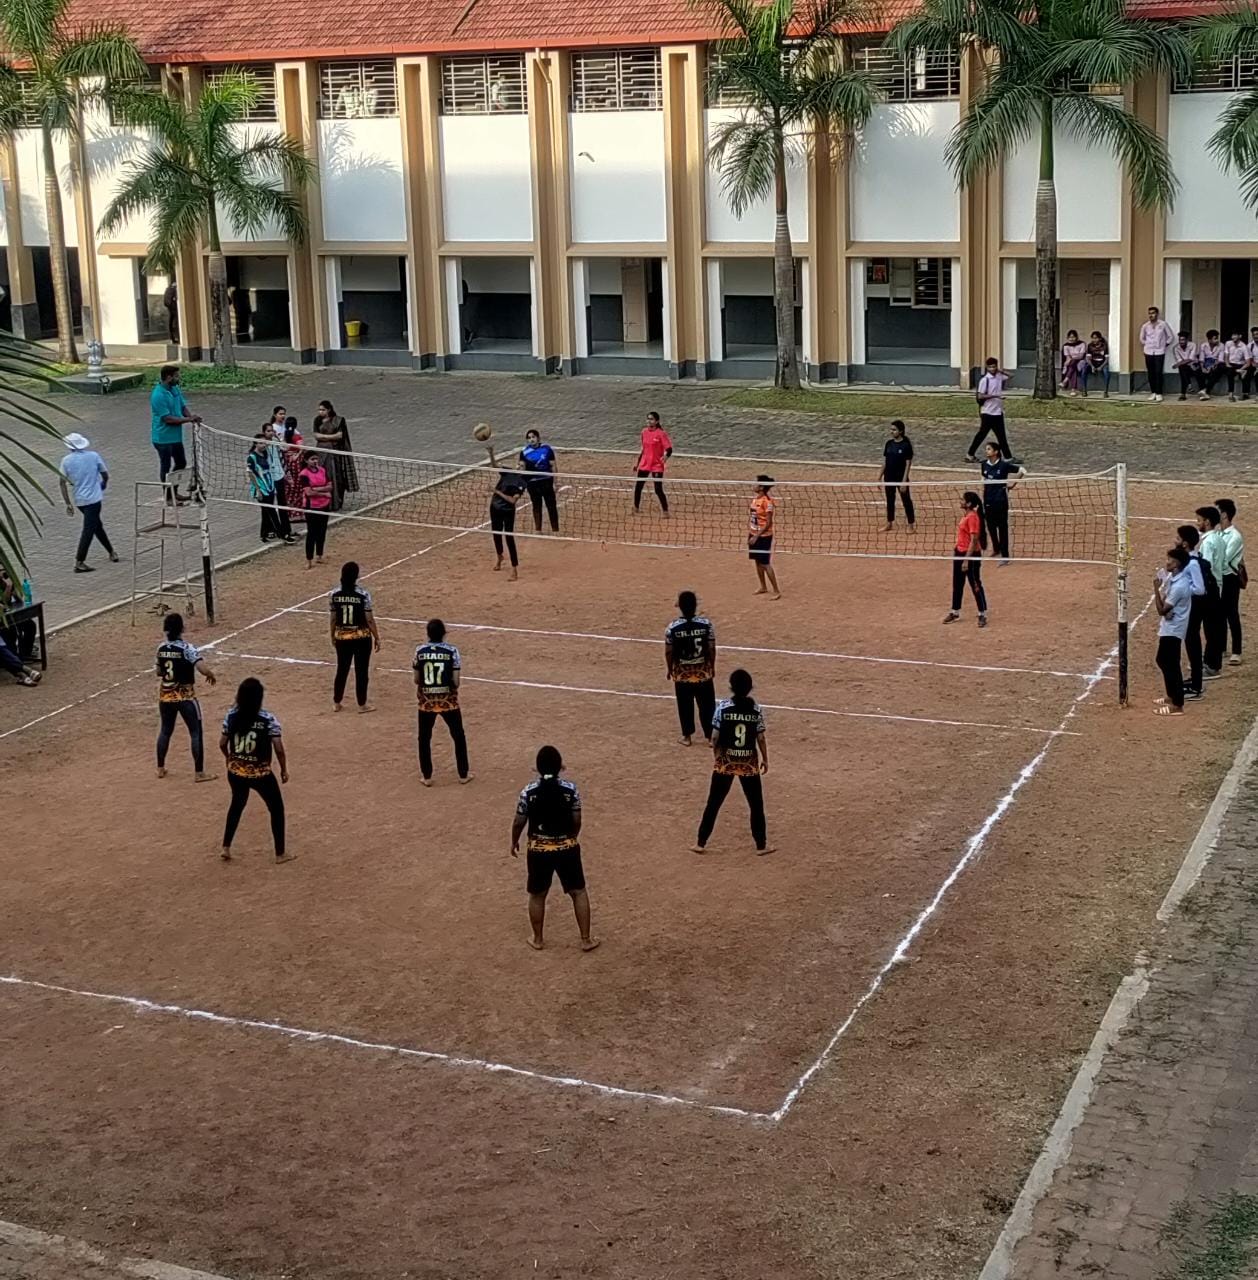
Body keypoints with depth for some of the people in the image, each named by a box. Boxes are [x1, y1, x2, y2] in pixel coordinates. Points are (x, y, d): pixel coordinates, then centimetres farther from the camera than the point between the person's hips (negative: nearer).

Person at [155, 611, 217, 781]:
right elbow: (202, 669, -28)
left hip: (165, 696, 6)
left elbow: (159, 674, 11)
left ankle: (160, 768, 29)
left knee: (165, 731, 21)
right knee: (196, 733, 3)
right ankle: (200, 773, 4)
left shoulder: (161, 648, 0)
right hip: (185, 697, -6)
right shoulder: (186, 648, -19)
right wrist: (212, 676, -9)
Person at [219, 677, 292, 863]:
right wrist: (284, 769, 1)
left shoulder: (231, 716, -7)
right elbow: (279, 749, -15)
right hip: (260, 774, -4)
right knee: (276, 808, 17)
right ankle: (281, 853, 22)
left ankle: (226, 848, 31)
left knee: (237, 804, 30)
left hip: (235, 771, 4)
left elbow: (222, 744, 2)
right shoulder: (268, 720, -18)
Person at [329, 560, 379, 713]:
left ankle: (336, 703, 25)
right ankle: (362, 705, 16)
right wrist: (377, 638, 0)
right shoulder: (363, 594, -16)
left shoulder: (334, 594, -6)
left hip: (342, 637, 3)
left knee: (342, 670, 16)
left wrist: (333, 636, 17)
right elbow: (369, 619, -11)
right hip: (362, 637, -3)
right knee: (362, 671, 9)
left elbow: (332, 618, 2)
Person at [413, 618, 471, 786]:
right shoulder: (451, 651, -11)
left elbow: (417, 680, -2)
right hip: (448, 700, -1)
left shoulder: (420, 651, -6)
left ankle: (426, 776, 19)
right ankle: (463, 774, 23)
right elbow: (456, 682, -12)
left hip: (427, 701, 1)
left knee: (424, 738, 16)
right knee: (458, 736, 17)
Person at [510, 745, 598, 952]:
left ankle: (537, 939, 31)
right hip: (566, 847, 0)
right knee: (578, 892, 15)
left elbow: (518, 822, -4)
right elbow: (576, 821, -5)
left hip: (539, 849, 0)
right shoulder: (570, 789, -12)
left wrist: (514, 842, 15)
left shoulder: (528, 792, -13)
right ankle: (586, 940, 18)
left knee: (537, 895, 18)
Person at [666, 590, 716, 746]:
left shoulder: (672, 628, -15)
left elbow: (668, 652, -7)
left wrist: (669, 669, 9)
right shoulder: (706, 624, -14)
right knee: (707, 704, 11)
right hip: (703, 672, 0)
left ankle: (687, 736, 22)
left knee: (685, 706, 14)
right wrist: (712, 666, 8)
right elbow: (711, 649, -7)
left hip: (682, 673, 0)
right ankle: (710, 735, 16)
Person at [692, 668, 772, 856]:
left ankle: (700, 843, 13)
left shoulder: (723, 706, -11)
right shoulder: (756, 708, -7)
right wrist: (765, 759, 10)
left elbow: (715, 736, -8)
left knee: (714, 802, 9)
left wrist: (715, 754, 9)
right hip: (749, 762, 0)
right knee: (756, 804, 13)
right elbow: (761, 738, -4)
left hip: (726, 761, 0)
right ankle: (761, 844, 18)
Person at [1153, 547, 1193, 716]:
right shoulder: (1171, 576, 4)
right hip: (1168, 627, 10)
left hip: (1173, 630, -10)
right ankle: (1172, 696, 34)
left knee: (1171, 665, -6)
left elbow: (1161, 610, -22)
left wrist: (1156, 588, -21)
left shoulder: (1179, 586, -25)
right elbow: (1164, 603, 12)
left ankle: (1177, 705, -2)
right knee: (1163, 661, 20)